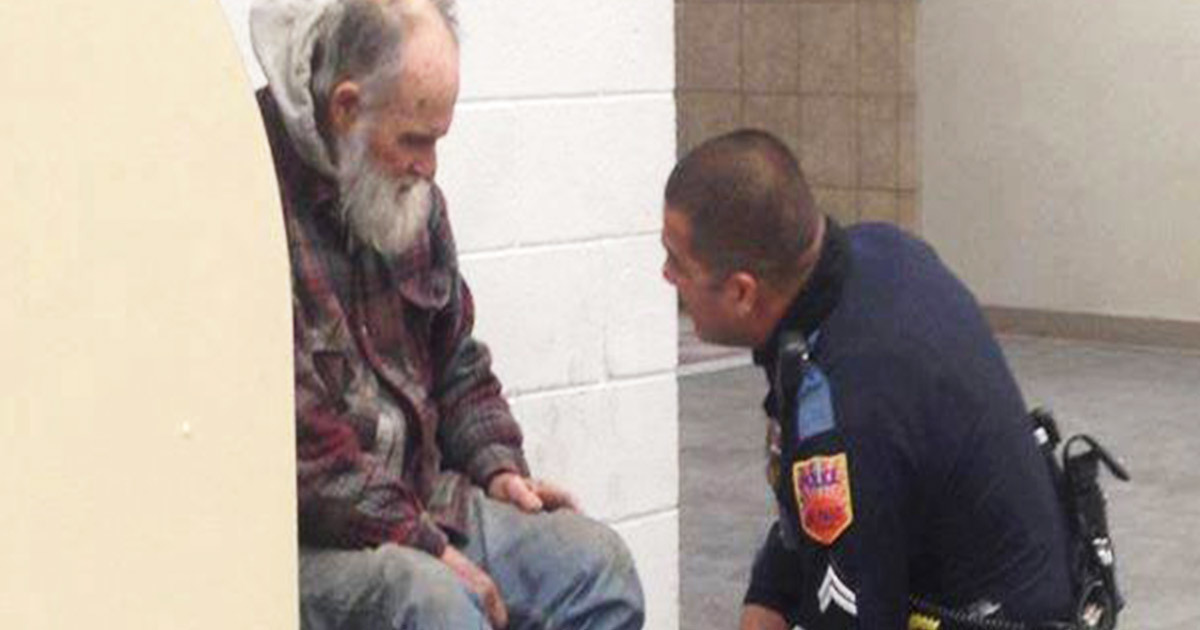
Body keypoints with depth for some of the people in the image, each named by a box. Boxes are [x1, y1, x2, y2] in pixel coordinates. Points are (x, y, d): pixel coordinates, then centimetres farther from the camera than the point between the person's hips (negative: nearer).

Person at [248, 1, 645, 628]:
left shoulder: (412, 199, 11)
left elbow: (456, 360, 25)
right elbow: (292, 438, -23)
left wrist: (496, 465, 7)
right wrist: (417, 542, -19)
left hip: (419, 499, 8)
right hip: (303, 537, -8)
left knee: (596, 561, -6)